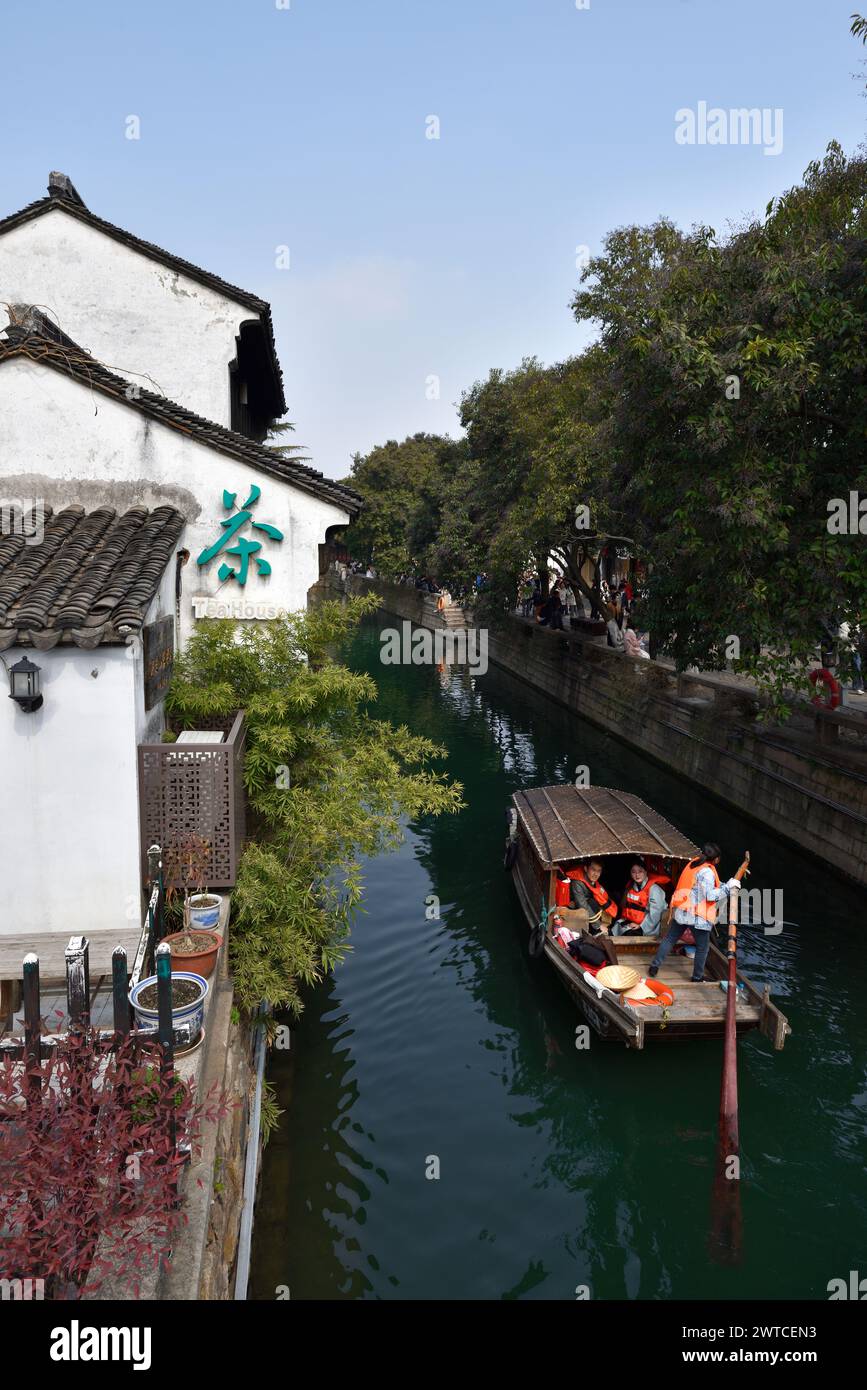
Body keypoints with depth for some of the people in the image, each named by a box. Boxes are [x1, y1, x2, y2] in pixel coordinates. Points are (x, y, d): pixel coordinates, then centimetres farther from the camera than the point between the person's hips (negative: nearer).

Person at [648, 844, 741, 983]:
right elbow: (710, 895, -21)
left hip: (681, 911, 8)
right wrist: (728, 886, -15)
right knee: (702, 947, 11)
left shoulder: (694, 863, 9)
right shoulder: (707, 872, -17)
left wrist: (727, 885, 15)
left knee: (670, 939, 17)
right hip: (698, 915, -8)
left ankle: (654, 967, 19)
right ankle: (697, 977, 21)